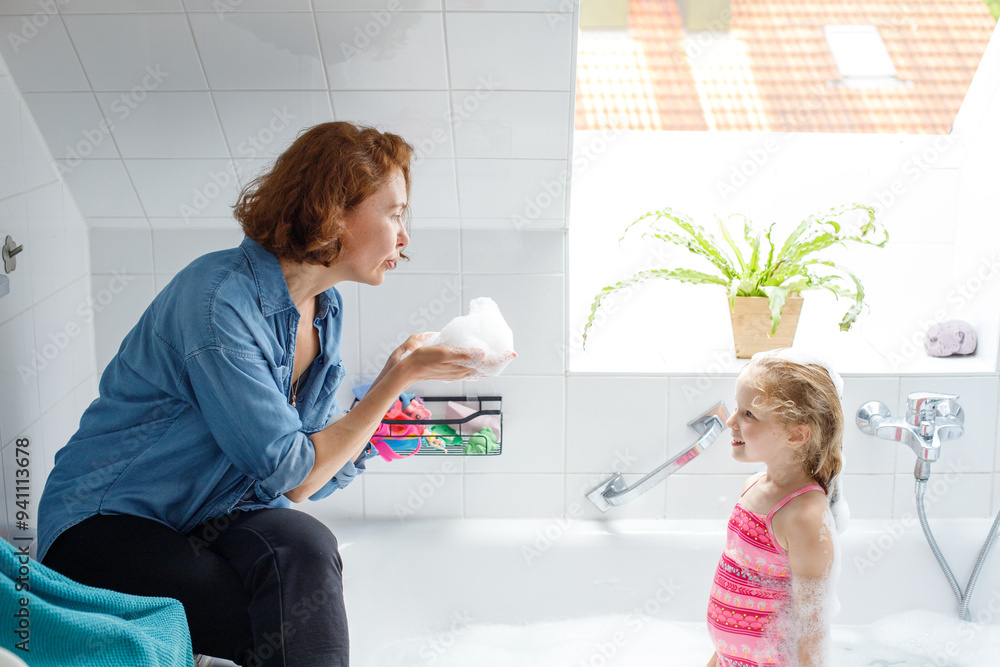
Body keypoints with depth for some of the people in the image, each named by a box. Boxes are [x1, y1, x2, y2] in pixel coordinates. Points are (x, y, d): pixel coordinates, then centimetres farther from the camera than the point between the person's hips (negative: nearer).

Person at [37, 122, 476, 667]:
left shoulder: (325, 310, 5)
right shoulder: (218, 299, -21)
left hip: (217, 518, 7)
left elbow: (312, 469, 8)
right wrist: (397, 379, -15)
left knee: (305, 546, -29)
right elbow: (291, 475, -20)